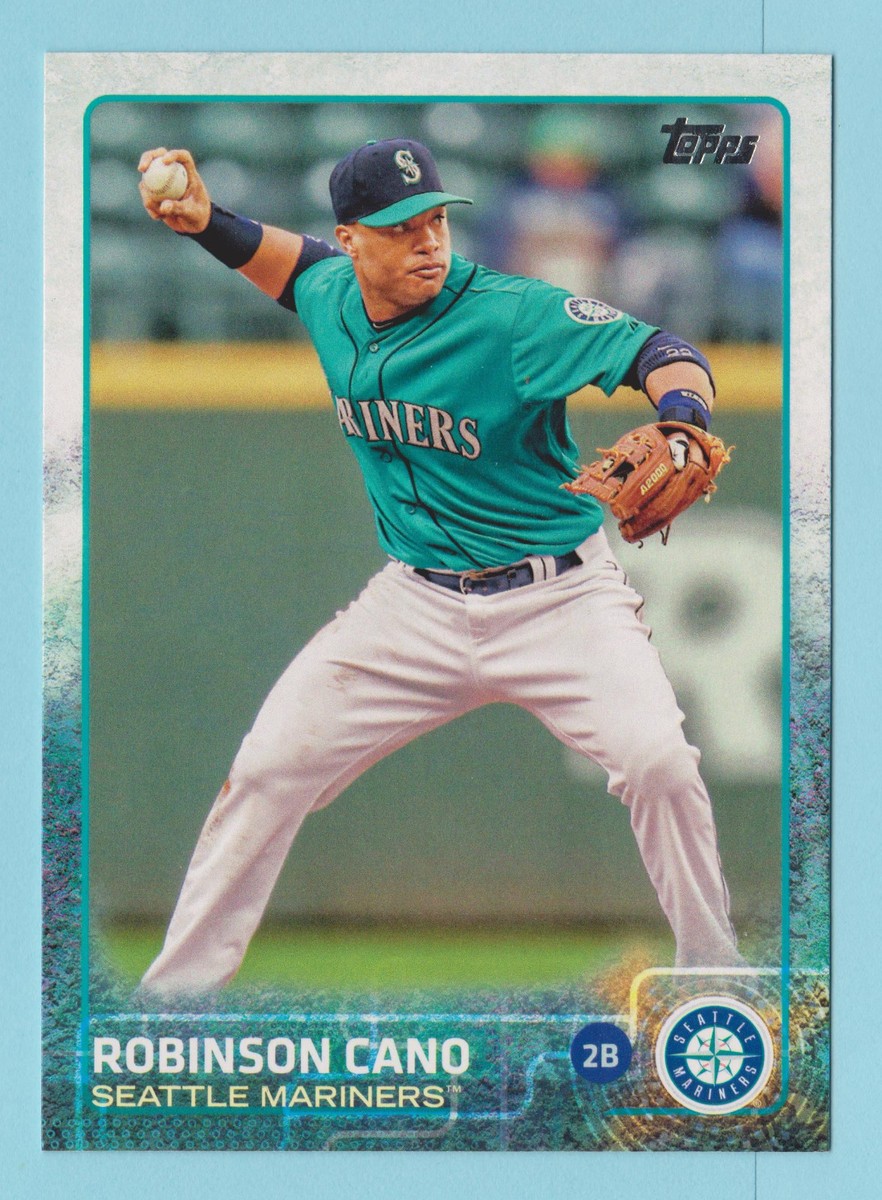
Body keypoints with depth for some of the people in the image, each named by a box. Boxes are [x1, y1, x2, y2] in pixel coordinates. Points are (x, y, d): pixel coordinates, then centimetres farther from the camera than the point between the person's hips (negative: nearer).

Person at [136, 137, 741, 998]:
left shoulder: (511, 314, -19)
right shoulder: (332, 300, -1)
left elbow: (654, 352, -26)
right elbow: (292, 259, 23)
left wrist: (683, 425, -48)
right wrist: (204, 223, 4)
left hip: (557, 597, -4)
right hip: (417, 605, 5)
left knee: (657, 761, -25)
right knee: (269, 768, -1)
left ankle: (712, 977, -5)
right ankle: (177, 987, 11)